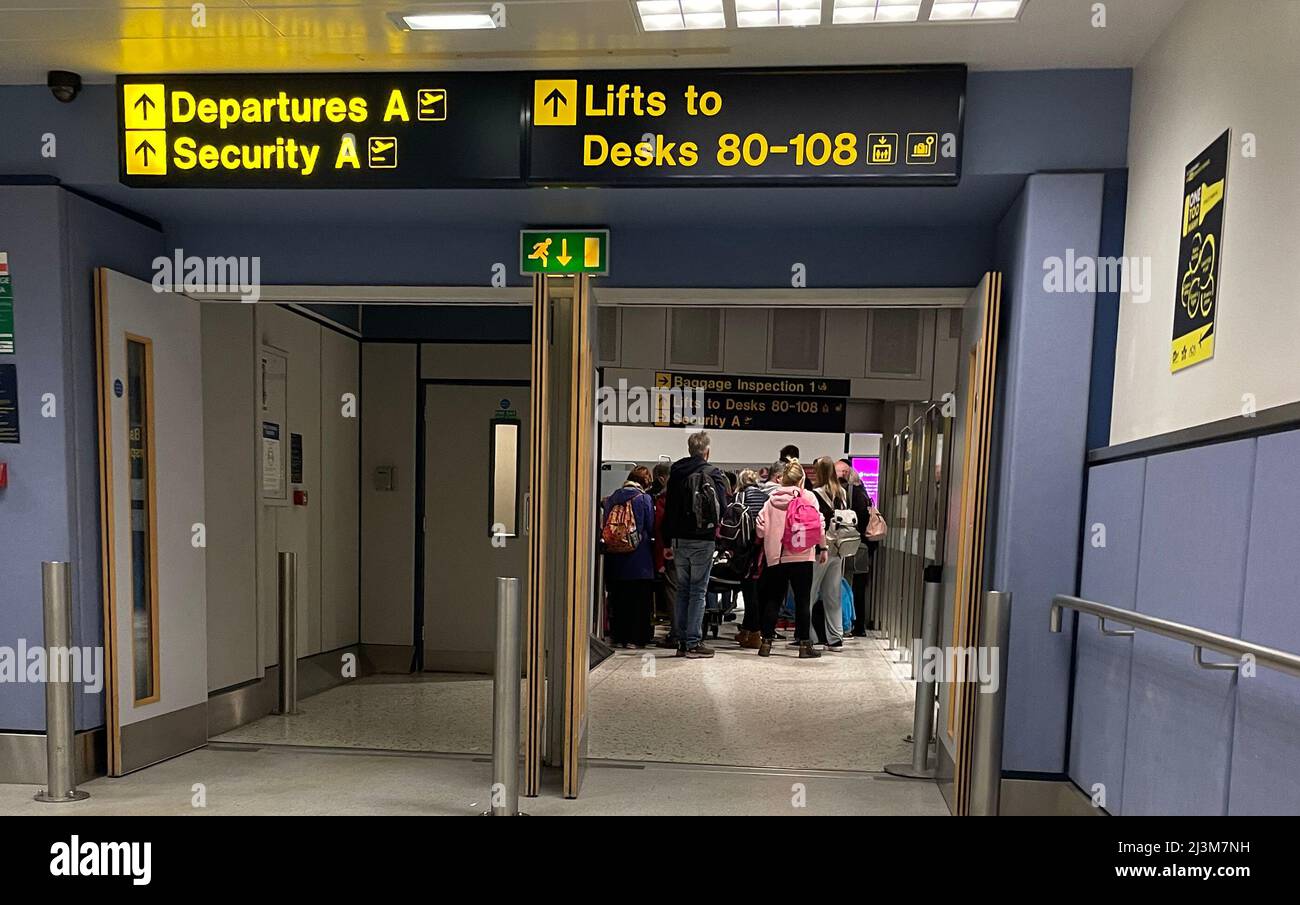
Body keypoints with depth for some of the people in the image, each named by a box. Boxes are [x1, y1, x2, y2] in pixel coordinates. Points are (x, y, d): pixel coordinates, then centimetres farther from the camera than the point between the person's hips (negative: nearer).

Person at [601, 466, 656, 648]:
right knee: (639, 599, 5)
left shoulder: (612, 498, 5)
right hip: (639, 558, -4)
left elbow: (604, 526, 10)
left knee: (617, 598, 11)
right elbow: (651, 528, -3)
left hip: (614, 558, 4)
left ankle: (618, 636, 16)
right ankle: (635, 638, 6)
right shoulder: (644, 498, -7)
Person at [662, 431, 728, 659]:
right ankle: (694, 643, -1)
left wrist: (667, 543, 15)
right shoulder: (713, 474, -6)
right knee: (698, 591, 0)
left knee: (682, 590, 12)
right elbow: (722, 506, -13)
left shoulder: (675, 473, 8)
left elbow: (668, 510, 11)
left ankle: (682, 642, 14)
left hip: (679, 540, 5)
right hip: (703, 540, -4)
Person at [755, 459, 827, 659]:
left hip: (776, 556, 3)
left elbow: (761, 529, 1)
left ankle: (766, 642, 11)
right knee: (802, 601, 4)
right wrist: (822, 548, 3)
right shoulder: (808, 497, -3)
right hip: (802, 556, -2)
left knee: (773, 599, 9)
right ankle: (804, 645, 7)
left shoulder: (772, 499, 4)